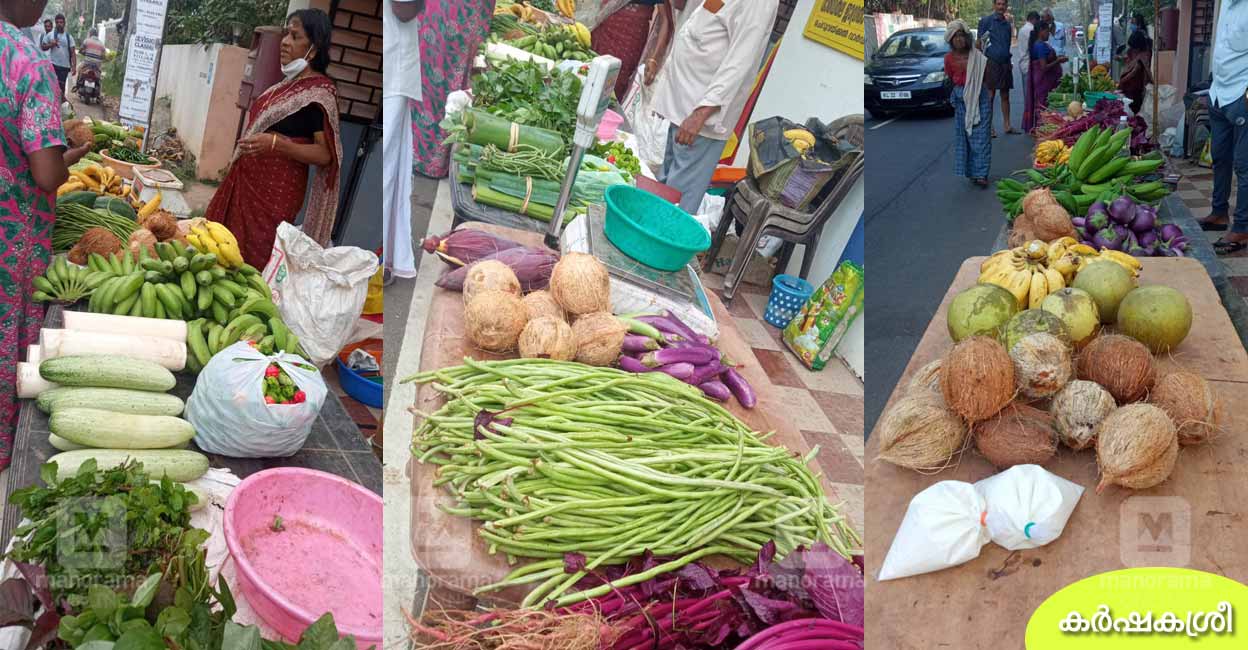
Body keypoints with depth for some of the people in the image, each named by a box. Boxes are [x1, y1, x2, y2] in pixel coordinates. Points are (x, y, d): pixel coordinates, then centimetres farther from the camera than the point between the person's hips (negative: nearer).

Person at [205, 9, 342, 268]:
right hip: (250, 179, 9)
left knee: (252, 258, -2)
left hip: (276, 190, -9)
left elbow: (325, 155, -20)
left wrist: (276, 144, -30)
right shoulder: (290, 82, 11)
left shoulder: (319, 92, -15)